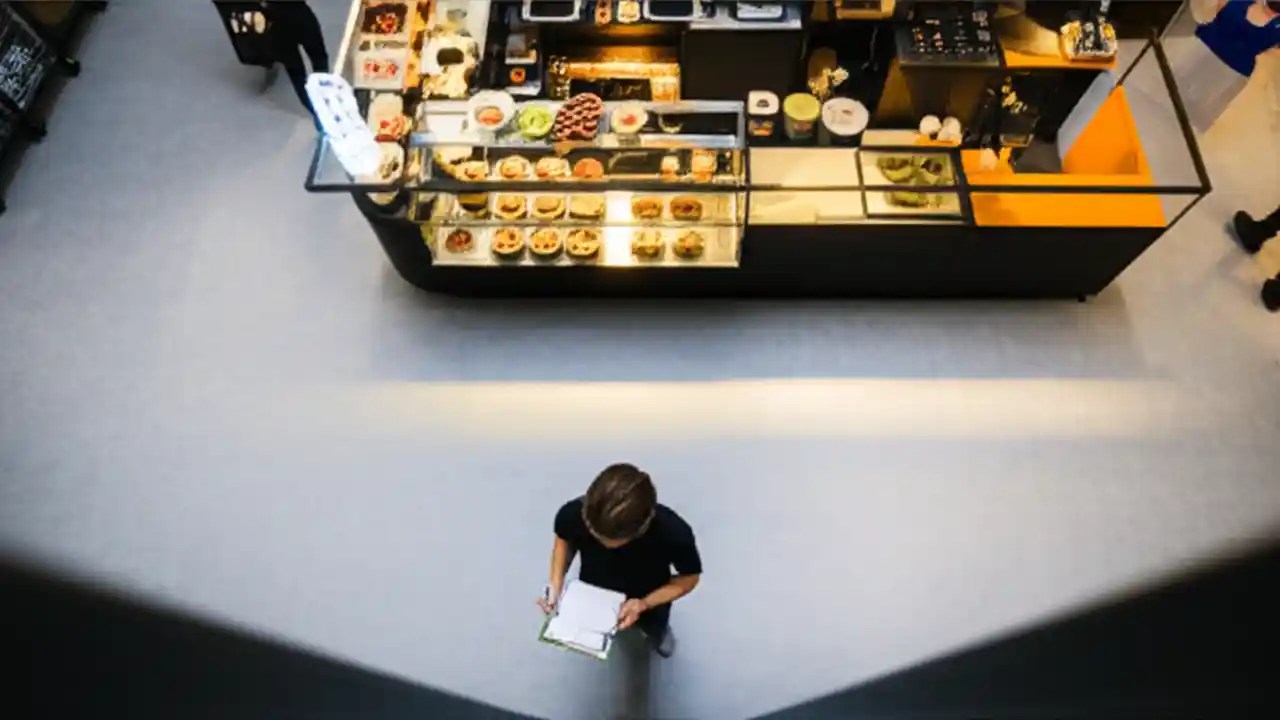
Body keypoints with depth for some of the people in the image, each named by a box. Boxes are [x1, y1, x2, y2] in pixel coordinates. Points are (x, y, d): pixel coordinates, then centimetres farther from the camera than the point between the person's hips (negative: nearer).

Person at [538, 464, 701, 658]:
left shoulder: (673, 533, -43)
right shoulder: (573, 514, -38)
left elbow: (690, 577, -21)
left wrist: (643, 604, -32)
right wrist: (556, 583, -24)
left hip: (649, 599, -1)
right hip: (592, 593, 1)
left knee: (656, 634, 31)